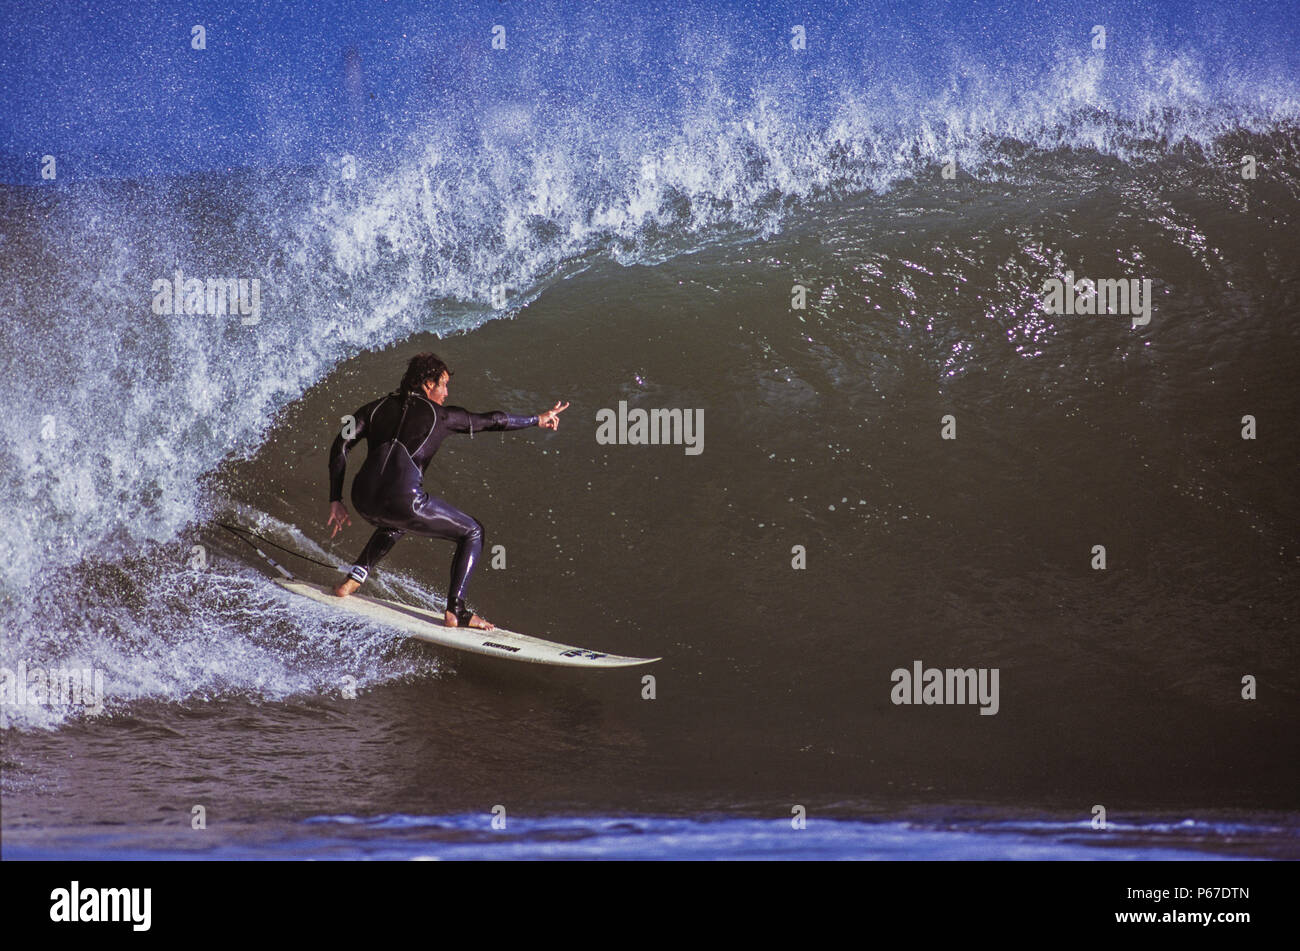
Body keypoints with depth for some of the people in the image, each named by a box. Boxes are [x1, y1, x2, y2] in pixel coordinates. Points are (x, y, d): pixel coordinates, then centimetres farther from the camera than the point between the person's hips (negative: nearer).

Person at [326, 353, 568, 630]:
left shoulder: (377, 407, 19)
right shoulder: (440, 414, 11)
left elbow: (340, 446, 11)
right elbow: (494, 420, 19)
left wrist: (335, 501, 14)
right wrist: (538, 419, 35)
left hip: (363, 500, 5)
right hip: (404, 500, -5)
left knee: (395, 525, 42)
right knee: (472, 532, 15)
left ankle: (356, 576, 26)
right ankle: (455, 611, 5)